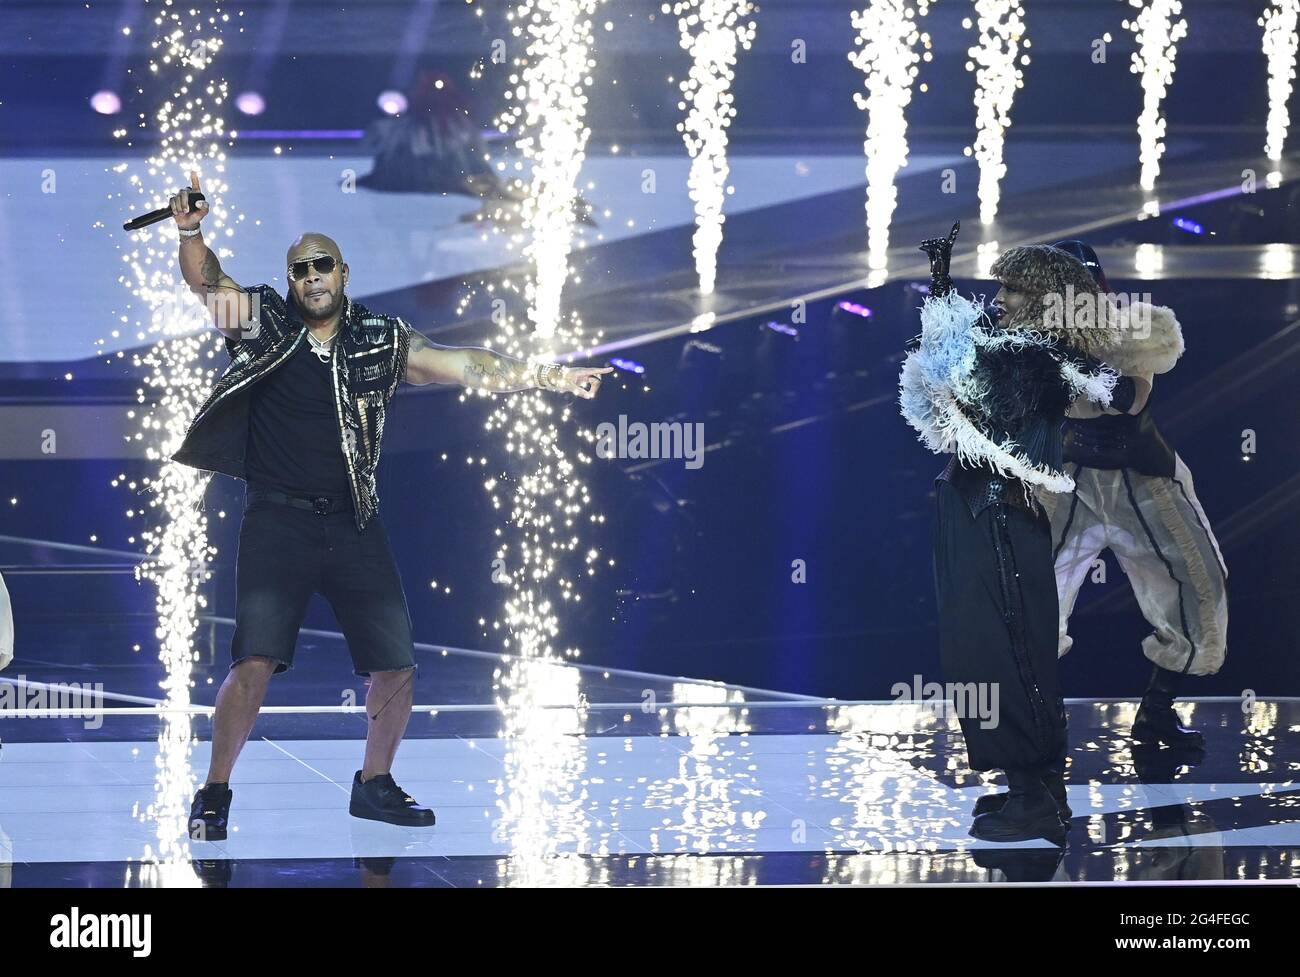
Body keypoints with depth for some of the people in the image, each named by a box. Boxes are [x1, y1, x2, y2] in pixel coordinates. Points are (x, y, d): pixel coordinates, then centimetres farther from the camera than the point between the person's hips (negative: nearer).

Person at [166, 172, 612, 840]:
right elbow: (205, 281, -9)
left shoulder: (382, 341, 6)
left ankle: (374, 785, 28)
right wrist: (190, 232, -30)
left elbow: (461, 366, -1)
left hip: (355, 527, 3)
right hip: (278, 522, -3)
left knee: (395, 667, 5)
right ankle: (214, 793, 0)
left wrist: (543, 377, -12)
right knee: (255, 662, -16)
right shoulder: (265, 323, 2)